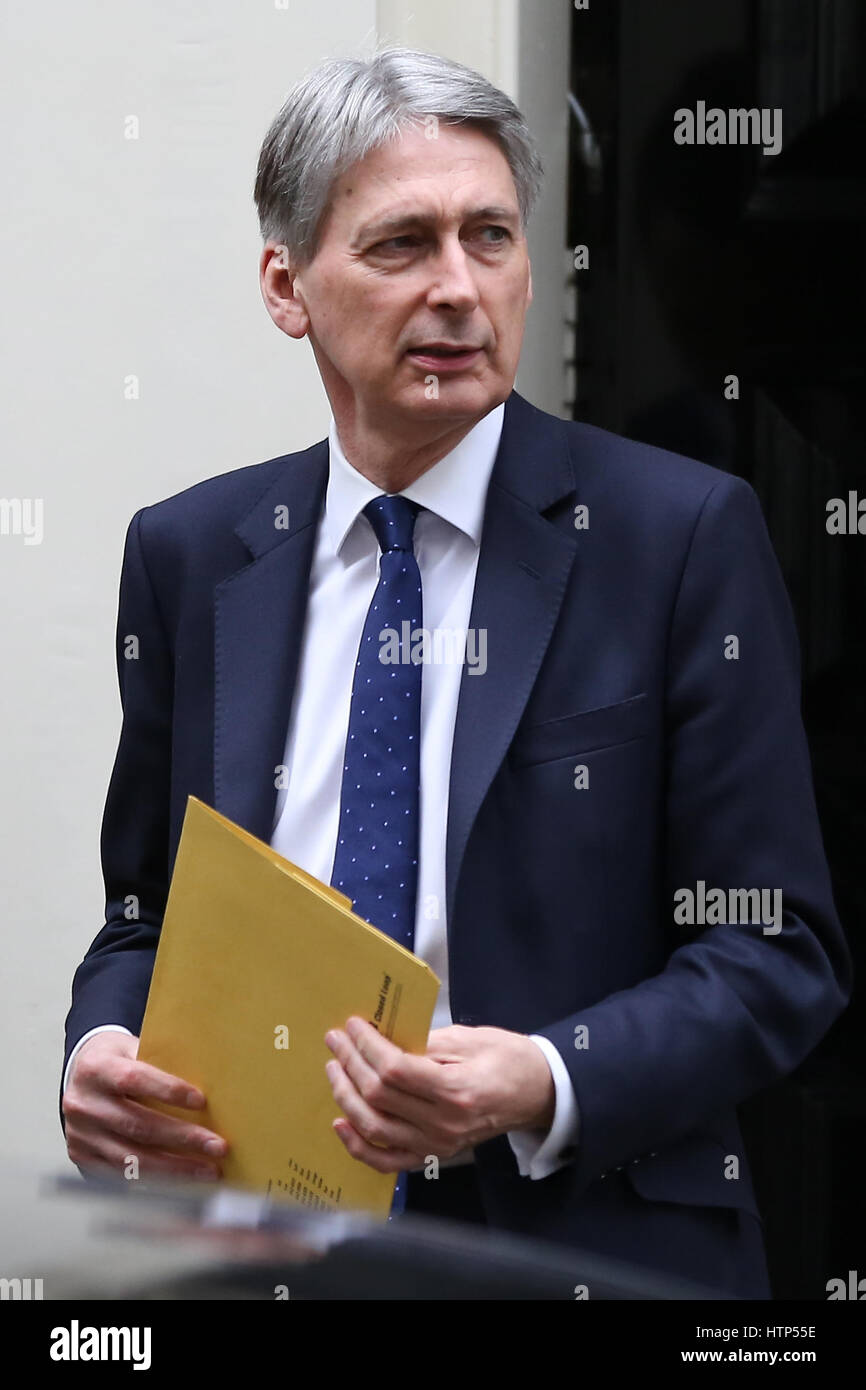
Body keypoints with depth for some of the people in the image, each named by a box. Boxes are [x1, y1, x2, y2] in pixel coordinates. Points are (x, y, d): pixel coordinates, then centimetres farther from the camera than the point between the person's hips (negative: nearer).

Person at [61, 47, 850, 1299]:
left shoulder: (682, 535, -3)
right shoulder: (187, 557, 7)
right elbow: (148, 921, 14)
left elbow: (777, 954, -4)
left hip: (587, 1236, -4)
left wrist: (551, 1086, -20)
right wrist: (103, 1050, -7)